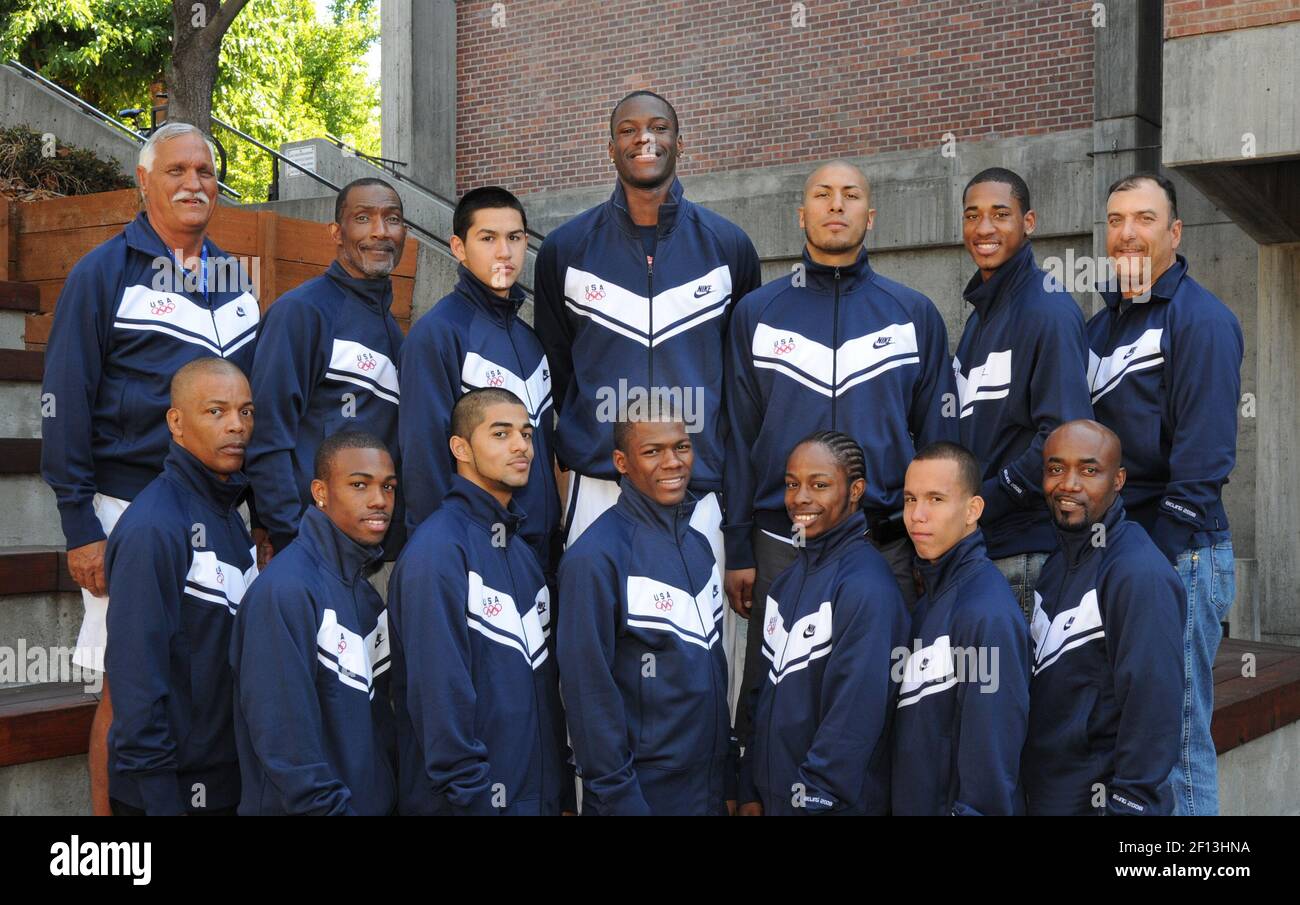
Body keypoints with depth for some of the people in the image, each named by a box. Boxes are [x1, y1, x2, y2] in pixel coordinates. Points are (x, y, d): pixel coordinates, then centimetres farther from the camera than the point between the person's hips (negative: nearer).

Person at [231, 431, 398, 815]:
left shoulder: (364, 588, 7)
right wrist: (328, 808, -18)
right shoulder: (285, 590, -19)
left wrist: (393, 789, 4)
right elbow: (283, 737, -22)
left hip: (374, 800, 8)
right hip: (306, 805, -8)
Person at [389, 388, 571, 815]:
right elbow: (441, 691, -20)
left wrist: (563, 791, 10)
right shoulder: (438, 548, -15)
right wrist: (470, 798, -19)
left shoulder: (522, 551, 11)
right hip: (471, 800, -8)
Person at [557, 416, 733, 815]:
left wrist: (729, 780, 12)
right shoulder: (595, 557, -16)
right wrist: (617, 799, -16)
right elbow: (590, 691, -16)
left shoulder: (697, 544, 7)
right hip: (640, 792, -6)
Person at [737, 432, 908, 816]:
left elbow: (855, 716, -21)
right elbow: (771, 686, 9)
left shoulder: (866, 586, -18)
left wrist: (814, 799, -18)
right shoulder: (793, 575, 5)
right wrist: (751, 789, 7)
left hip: (835, 802, -7)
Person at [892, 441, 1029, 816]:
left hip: (956, 803, -8)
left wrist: (974, 809, -18)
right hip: (914, 799, 8)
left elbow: (993, 746, -22)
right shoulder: (931, 592, 6)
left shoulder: (988, 613, -21)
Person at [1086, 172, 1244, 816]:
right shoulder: (1103, 323, 16)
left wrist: (1156, 556, -17)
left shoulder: (1200, 318, -8)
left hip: (1178, 556, -8)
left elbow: (1203, 455, -16)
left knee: (1177, 737, -2)